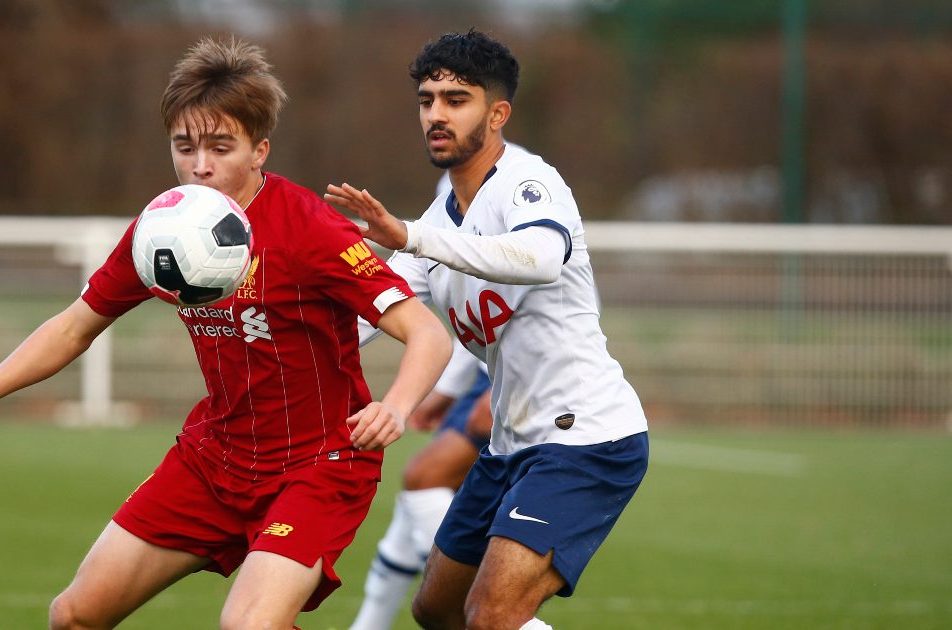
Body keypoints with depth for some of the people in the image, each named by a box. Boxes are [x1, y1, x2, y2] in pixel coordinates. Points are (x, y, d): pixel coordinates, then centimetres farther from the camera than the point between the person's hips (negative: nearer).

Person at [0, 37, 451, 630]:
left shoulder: (308, 229, -23)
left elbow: (429, 335, -30)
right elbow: (75, 328, 12)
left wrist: (395, 407, -49)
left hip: (318, 464, -6)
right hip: (214, 452, 7)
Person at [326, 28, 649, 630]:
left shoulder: (527, 183, -16)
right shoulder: (444, 216, 12)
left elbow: (541, 258, -39)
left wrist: (410, 237, -48)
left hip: (589, 436, -10)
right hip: (515, 444, 10)